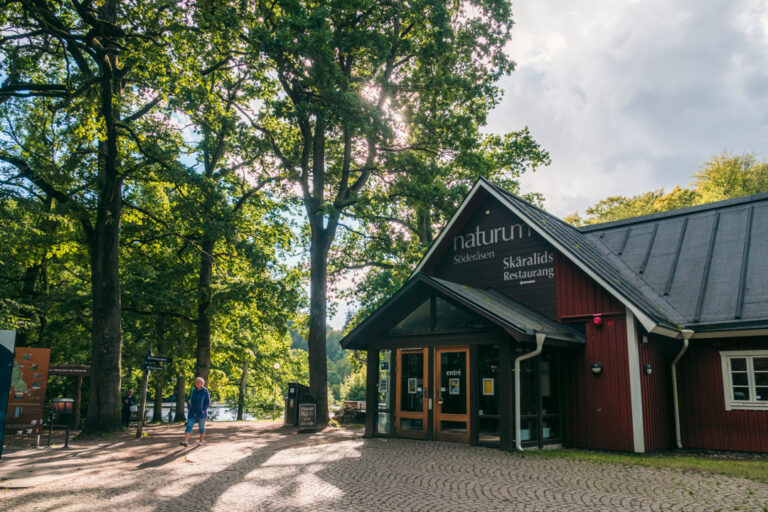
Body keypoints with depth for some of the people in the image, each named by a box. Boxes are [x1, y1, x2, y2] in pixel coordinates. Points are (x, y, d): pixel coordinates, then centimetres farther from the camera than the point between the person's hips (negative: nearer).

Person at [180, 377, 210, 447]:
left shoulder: (205, 391, -6)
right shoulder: (193, 390, 6)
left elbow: (208, 402, -7)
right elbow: (189, 400, 16)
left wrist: (203, 410, -14)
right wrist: (189, 409, 5)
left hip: (201, 412, -4)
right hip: (192, 412, 4)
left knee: (201, 427, 6)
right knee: (189, 426, -7)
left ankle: (201, 441, 20)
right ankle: (186, 441, -12)